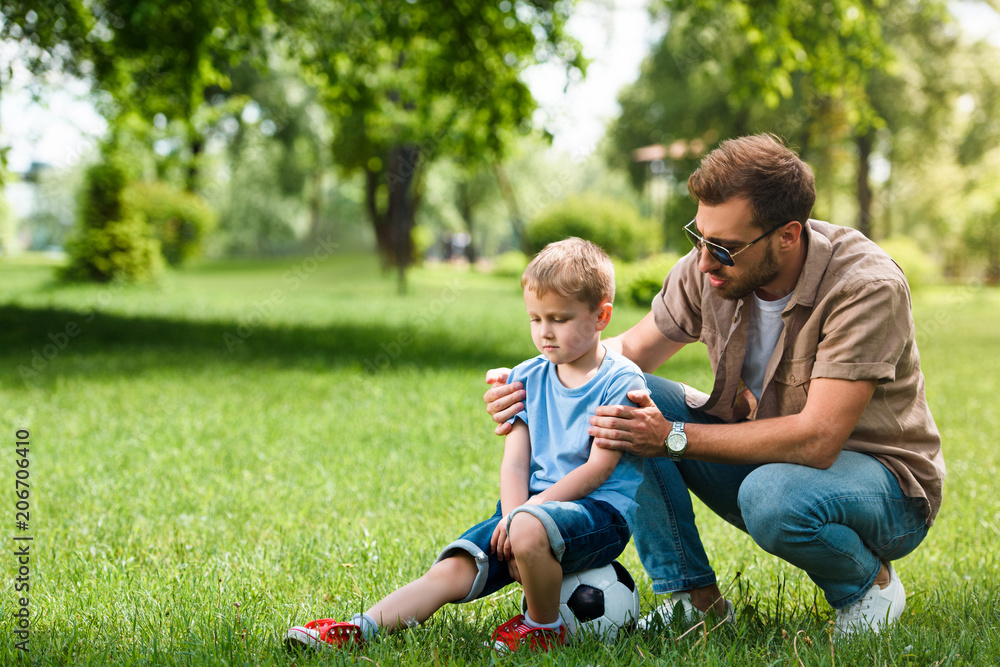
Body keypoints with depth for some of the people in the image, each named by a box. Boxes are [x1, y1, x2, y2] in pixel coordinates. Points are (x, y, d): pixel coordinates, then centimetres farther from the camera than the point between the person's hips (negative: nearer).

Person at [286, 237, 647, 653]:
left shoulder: (621, 381, -6)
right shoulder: (527, 379, 12)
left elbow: (599, 468, -12)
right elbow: (514, 464, 6)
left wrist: (525, 515, -19)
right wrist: (512, 517, -15)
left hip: (600, 511, -5)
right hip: (534, 504, 6)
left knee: (530, 530, -37)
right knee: (453, 570, -16)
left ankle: (545, 629, -13)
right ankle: (360, 629, -24)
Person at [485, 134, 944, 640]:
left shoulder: (868, 286, -28)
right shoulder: (708, 268, -11)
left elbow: (817, 439, -33)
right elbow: (628, 351, 4)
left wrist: (673, 439, -34)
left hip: (881, 472, -5)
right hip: (763, 450, 6)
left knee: (772, 494, -39)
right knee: (619, 406, -13)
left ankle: (868, 583, -5)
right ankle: (696, 599, -6)